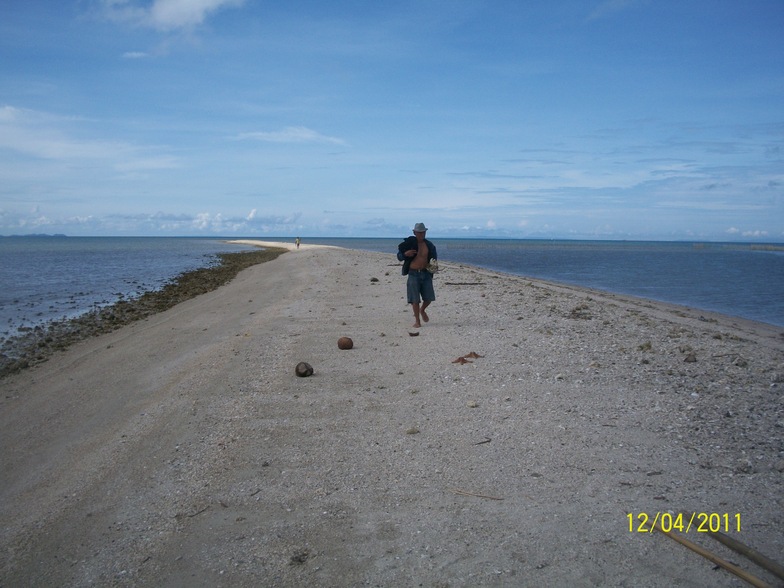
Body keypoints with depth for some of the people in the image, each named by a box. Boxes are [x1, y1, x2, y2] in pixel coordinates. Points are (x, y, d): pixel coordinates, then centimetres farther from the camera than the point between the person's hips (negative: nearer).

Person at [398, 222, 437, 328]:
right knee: (415, 299, -2)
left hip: (426, 273, 3)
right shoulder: (409, 243, -3)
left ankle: (422, 310, 35)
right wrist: (405, 254, -20)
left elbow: (434, 256, 21)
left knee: (429, 297, 3)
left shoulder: (429, 244, 7)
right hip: (413, 273, -3)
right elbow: (399, 256, 1)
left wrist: (434, 261, -1)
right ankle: (417, 321, 10)